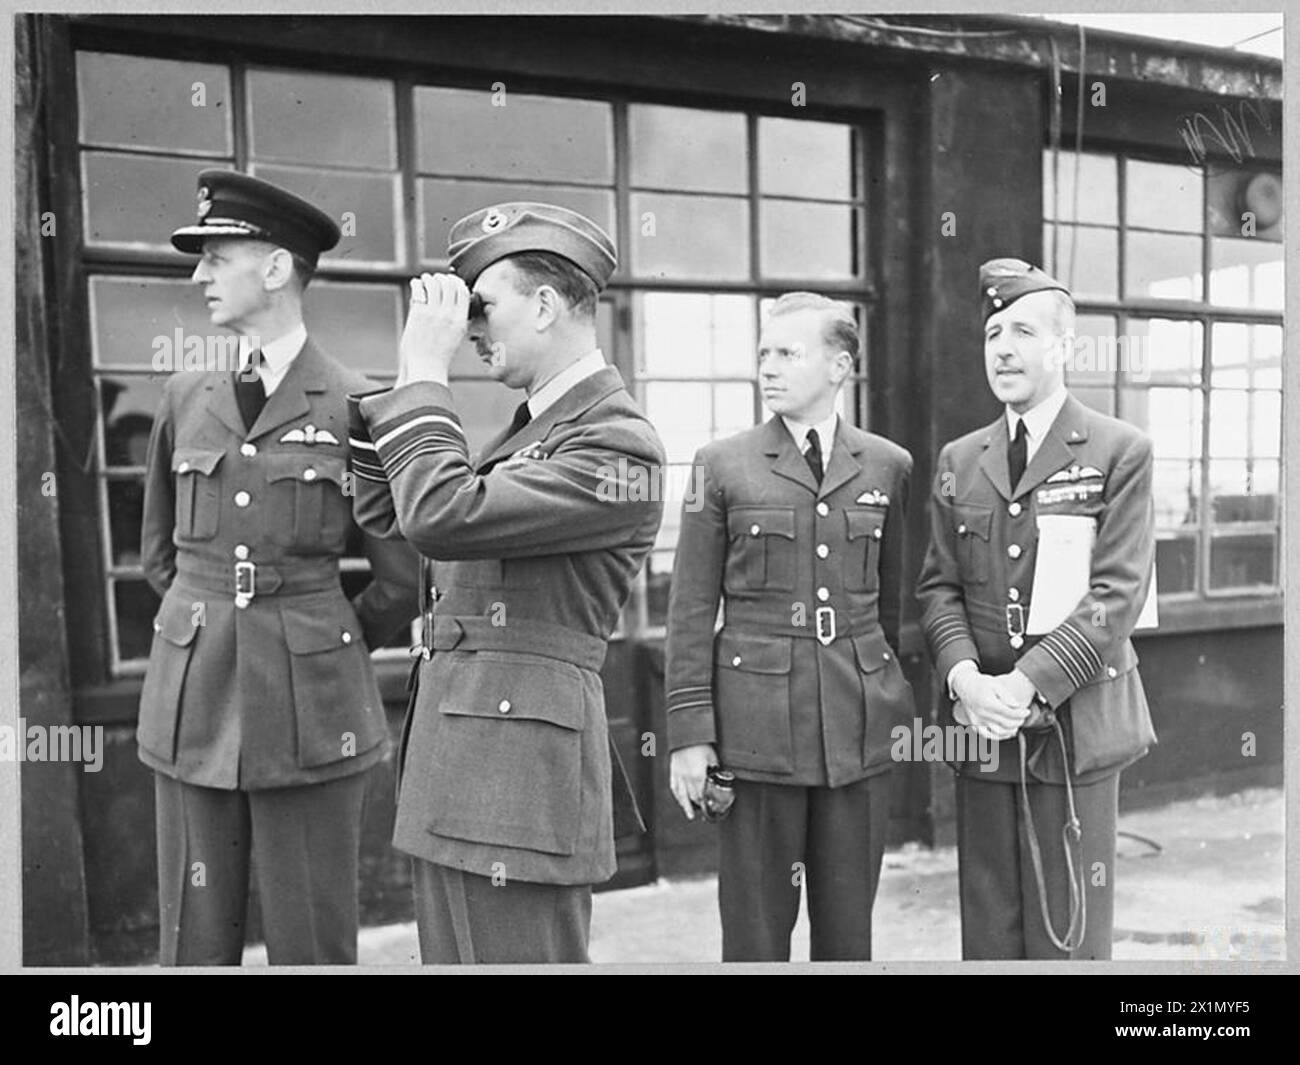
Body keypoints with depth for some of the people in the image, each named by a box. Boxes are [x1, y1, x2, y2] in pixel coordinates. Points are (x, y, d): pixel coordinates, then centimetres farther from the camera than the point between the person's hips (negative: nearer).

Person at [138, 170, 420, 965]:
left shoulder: (357, 406, -6)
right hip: (193, 704, 4)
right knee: (194, 941, 12)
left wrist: (321, 648, 8)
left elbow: (404, 580, -2)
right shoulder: (186, 399, 7)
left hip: (311, 712, -3)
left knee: (313, 946, 8)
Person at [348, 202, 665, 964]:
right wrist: (409, 374, 9)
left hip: (523, 775, -9)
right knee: (454, 956, 18)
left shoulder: (617, 444, -13)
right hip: (456, 766, 9)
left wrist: (427, 370, -13)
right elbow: (387, 515, 17)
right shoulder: (532, 427, 17)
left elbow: (442, 516, -23)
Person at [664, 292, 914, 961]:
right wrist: (690, 732, -5)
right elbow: (692, 611, 0)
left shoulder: (888, 466, 7)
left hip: (860, 728, 2)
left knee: (848, 929, 12)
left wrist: (900, 705, 14)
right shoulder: (722, 466, 1)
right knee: (755, 931, 6)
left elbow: (894, 600, 14)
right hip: (755, 723, -2)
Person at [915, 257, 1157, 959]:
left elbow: (1118, 593, -9)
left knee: (1068, 929, 6)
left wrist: (1028, 684, -17)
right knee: (988, 931, 10)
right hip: (980, 721, 3)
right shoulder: (957, 461, 11)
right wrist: (964, 677, -11)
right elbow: (938, 586, 7)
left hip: (1077, 725, -3)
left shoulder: (1121, 453, -1)